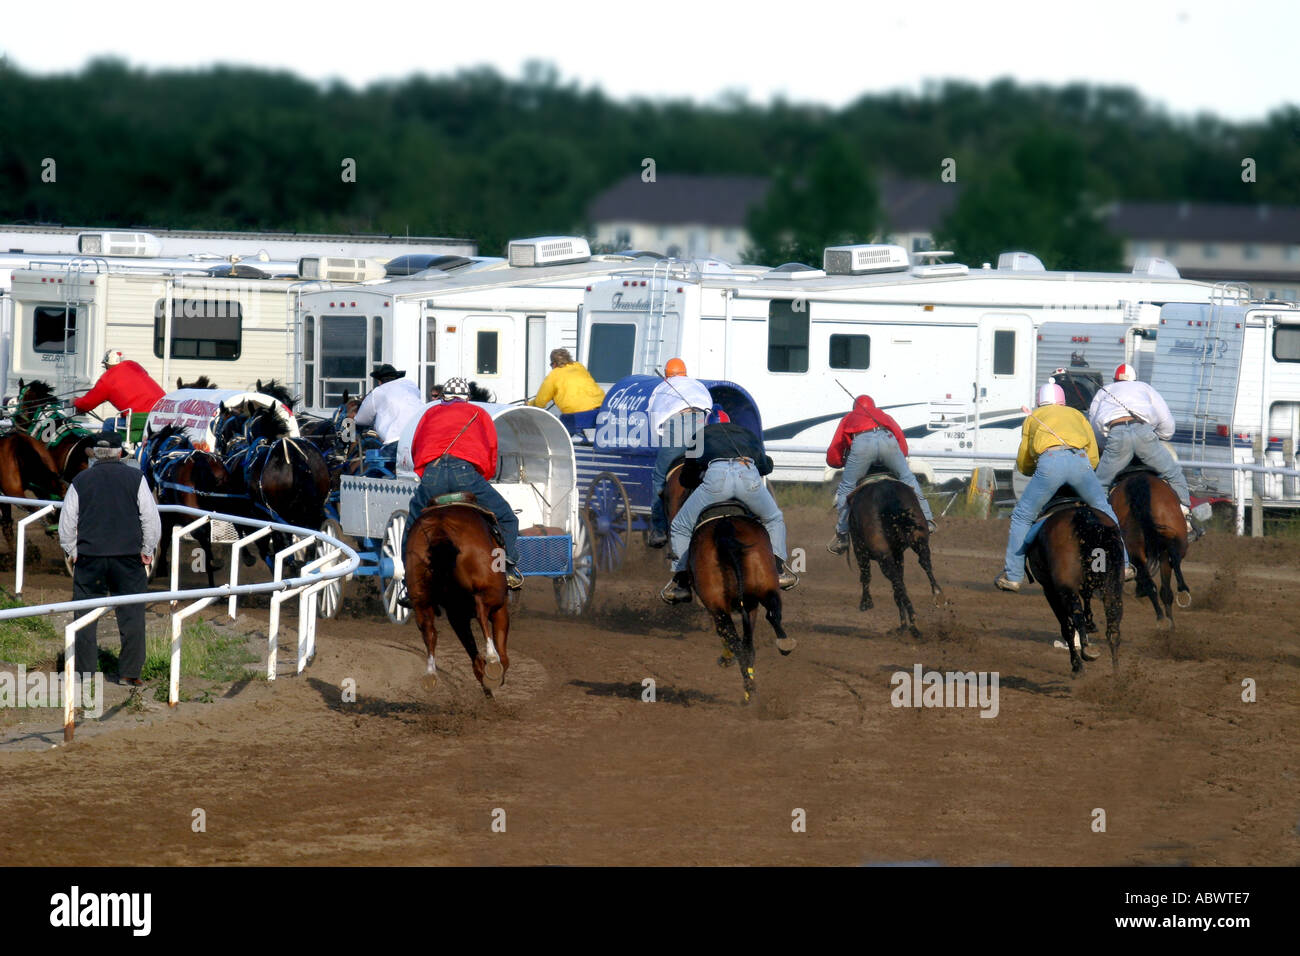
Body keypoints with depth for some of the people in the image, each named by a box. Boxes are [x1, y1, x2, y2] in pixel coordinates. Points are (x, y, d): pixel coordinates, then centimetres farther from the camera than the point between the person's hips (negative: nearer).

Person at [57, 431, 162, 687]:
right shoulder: (135, 478, 1)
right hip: (128, 558, -1)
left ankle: (84, 672, 6)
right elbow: (151, 518, 1)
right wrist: (147, 551, 10)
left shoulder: (80, 481, 3)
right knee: (132, 615, 4)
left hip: (89, 557, 1)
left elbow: (66, 523, 6)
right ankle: (129, 673, 2)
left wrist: (72, 552, 16)